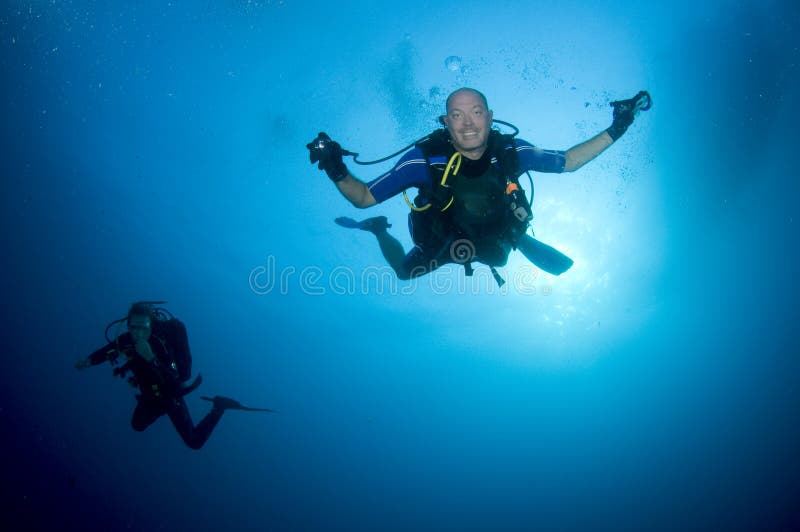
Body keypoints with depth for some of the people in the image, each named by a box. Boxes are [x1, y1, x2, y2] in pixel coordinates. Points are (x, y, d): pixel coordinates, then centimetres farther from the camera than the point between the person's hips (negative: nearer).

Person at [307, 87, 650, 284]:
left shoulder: (510, 151, -27)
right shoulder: (425, 159, -36)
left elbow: (568, 162, -9)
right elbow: (364, 197, -30)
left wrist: (614, 131, -17)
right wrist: (338, 172, -49)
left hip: (496, 241, 3)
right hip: (441, 245, -2)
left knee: (561, 267, 21)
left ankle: (517, 239, 47)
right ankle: (378, 229, 46)